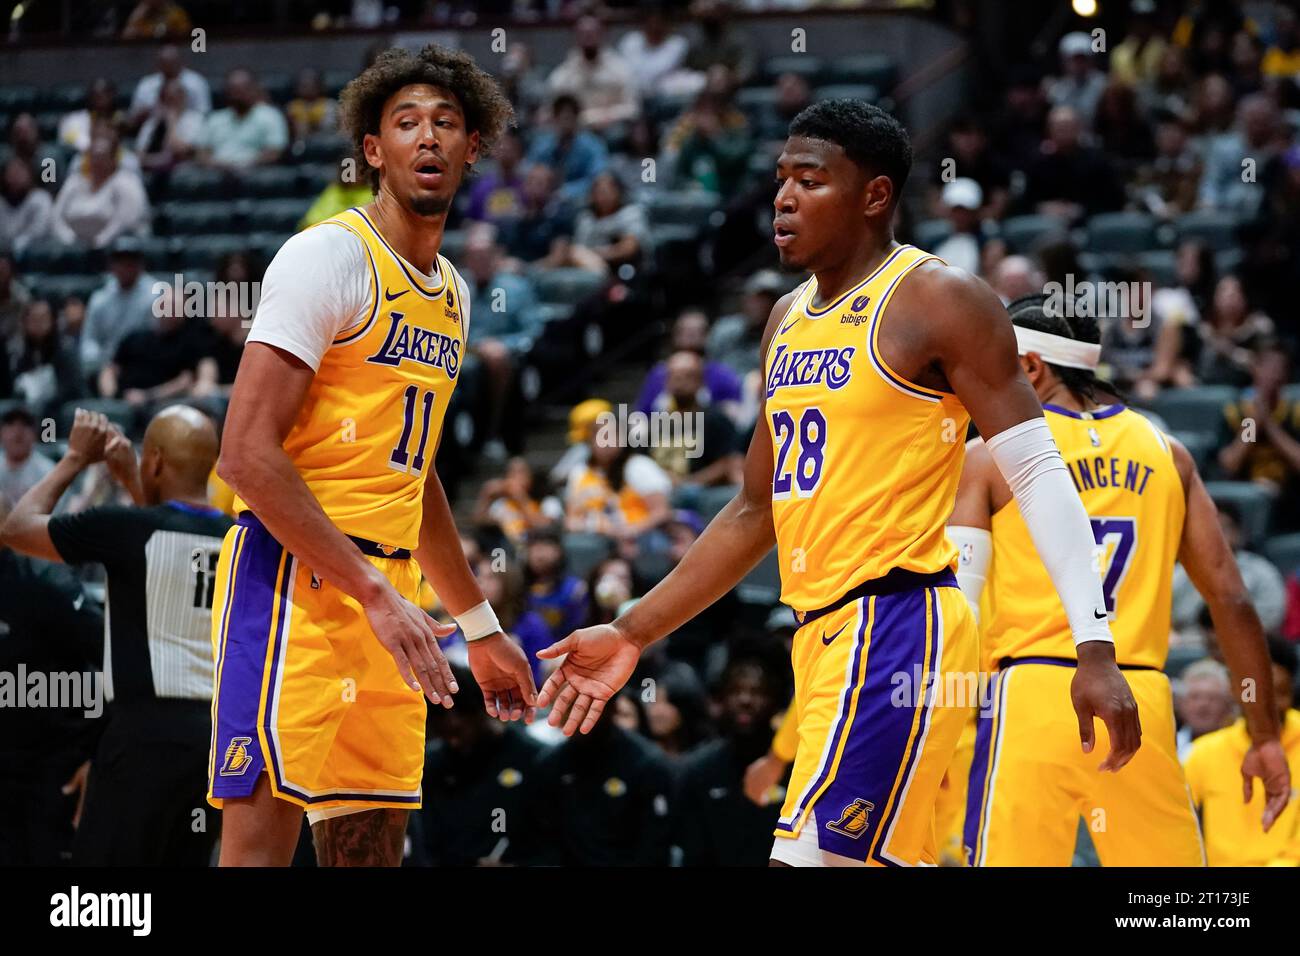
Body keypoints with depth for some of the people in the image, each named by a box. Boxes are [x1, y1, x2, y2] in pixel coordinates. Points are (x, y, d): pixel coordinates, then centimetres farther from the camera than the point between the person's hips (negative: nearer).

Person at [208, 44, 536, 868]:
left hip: (387, 593, 8)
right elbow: (247, 454, -17)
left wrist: (481, 628, 30)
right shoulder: (330, 258, -8)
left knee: (374, 844, 6)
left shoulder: (452, 291, 18)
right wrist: (376, 594, -20)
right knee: (262, 837, -14)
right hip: (296, 582, -8)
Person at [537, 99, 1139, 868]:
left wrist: (1096, 648, -19)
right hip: (823, 632, 9)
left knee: (808, 858, -16)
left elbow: (1040, 475, -11)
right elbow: (757, 511, 23)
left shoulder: (938, 301, -7)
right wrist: (634, 634, 20)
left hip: (896, 626, -9)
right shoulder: (790, 318, 17)